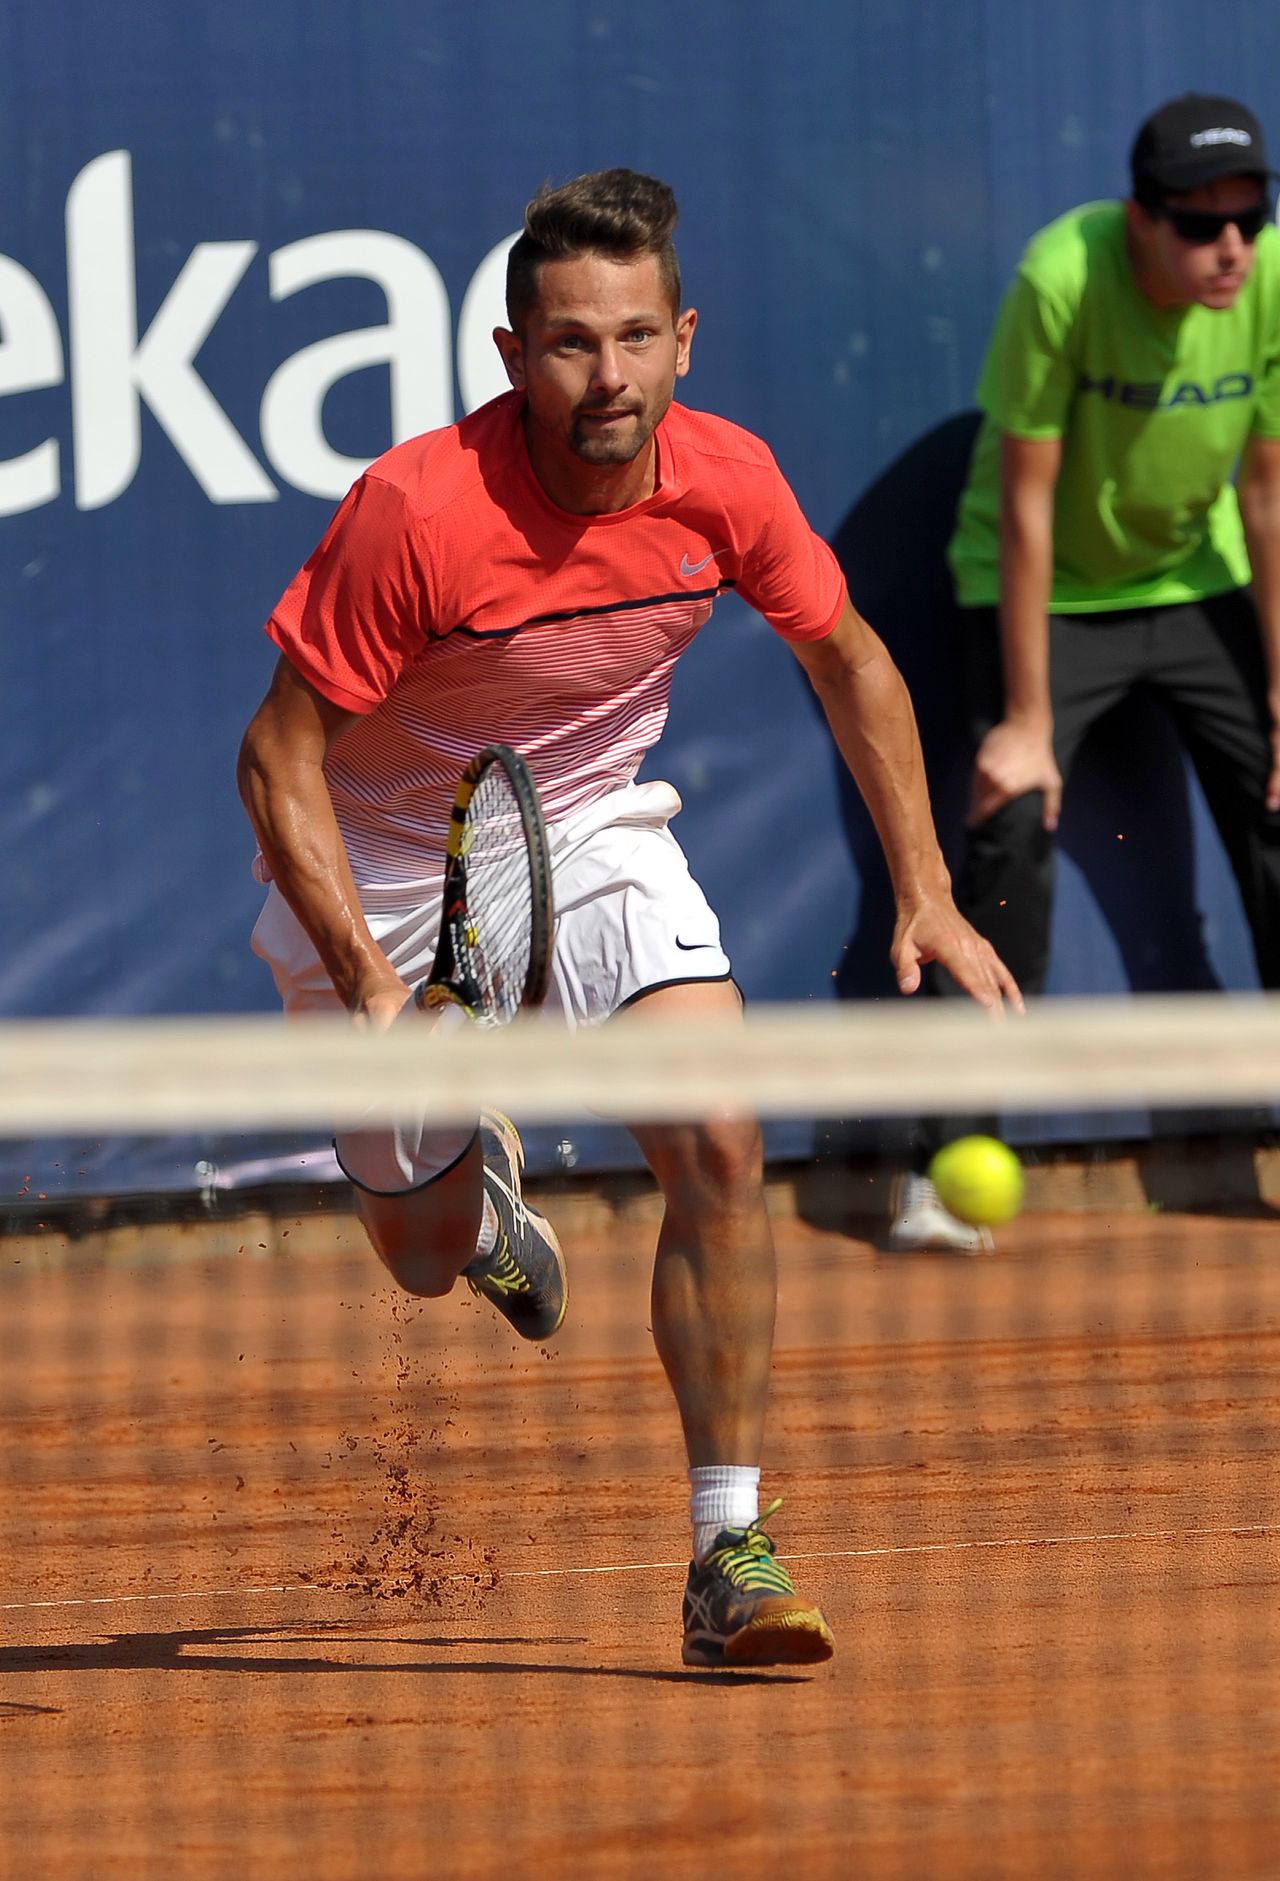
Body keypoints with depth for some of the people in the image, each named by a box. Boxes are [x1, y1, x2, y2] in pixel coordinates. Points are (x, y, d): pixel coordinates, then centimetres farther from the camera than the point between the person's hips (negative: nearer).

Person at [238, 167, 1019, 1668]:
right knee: (430, 1259, 7)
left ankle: (731, 1558, -14)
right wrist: (374, 985, -32)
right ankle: (480, 1184, 47)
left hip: (592, 837, 3)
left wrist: (925, 896, 2)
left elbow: (846, 658, 4)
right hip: (387, 876, -3)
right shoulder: (417, 512, -30)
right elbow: (280, 755, -23)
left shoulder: (724, 482, -16)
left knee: (717, 1144, -20)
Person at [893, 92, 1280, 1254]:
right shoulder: (1061, 282, -29)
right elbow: (1027, 505, -23)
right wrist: (1025, 717, -21)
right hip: (1044, 591, -4)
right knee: (1012, 828, -18)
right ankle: (945, 1167, -11)